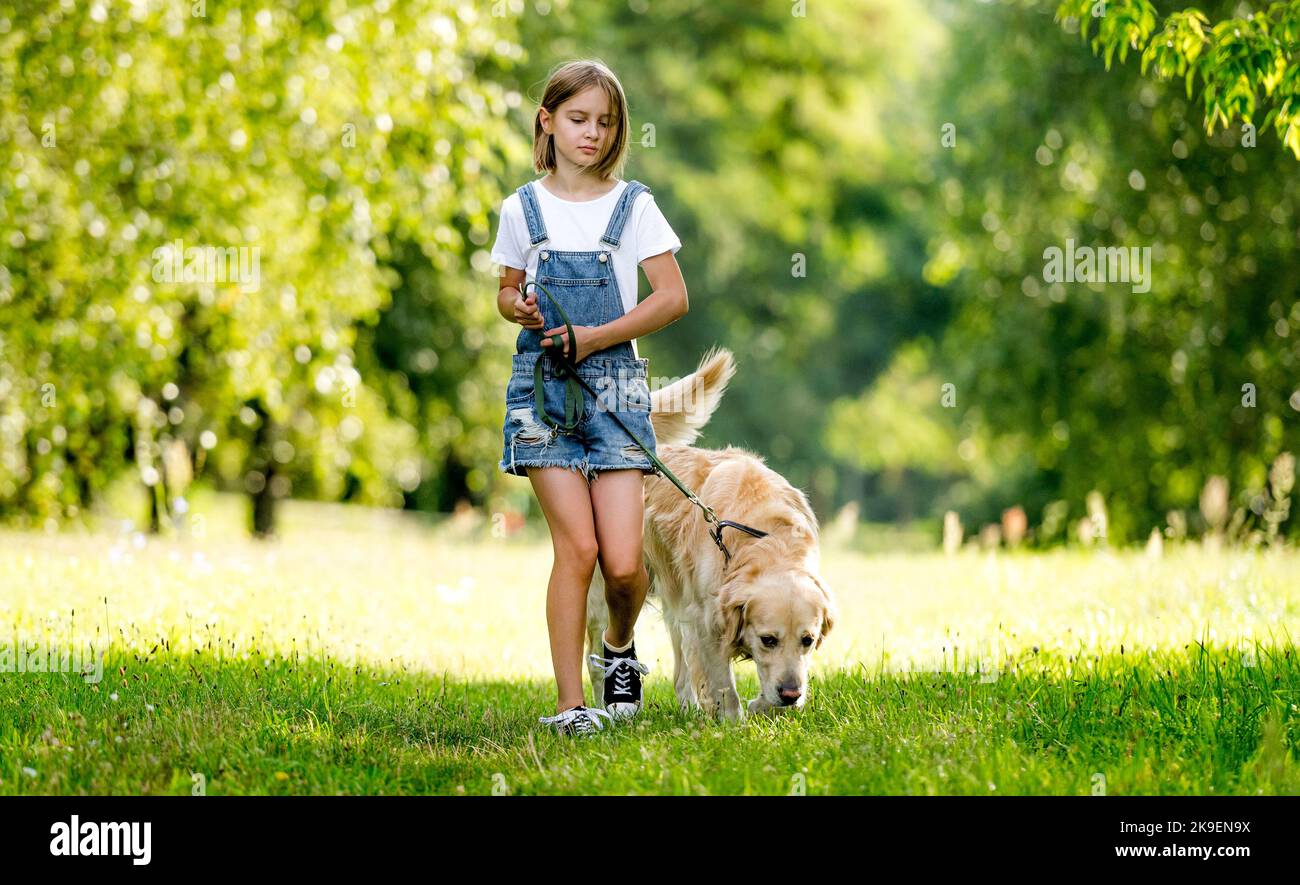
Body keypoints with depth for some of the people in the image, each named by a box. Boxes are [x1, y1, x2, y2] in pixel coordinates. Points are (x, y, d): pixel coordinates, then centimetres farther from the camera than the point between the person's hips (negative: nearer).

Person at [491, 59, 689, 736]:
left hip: (613, 383, 0)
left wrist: (595, 337, -9)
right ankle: (569, 704, -4)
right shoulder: (522, 209, 6)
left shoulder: (633, 206, 3)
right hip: (543, 383, 0)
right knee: (577, 547, -11)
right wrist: (519, 309, -6)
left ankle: (619, 648, 26)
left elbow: (673, 298, 0)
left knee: (624, 561, -8)